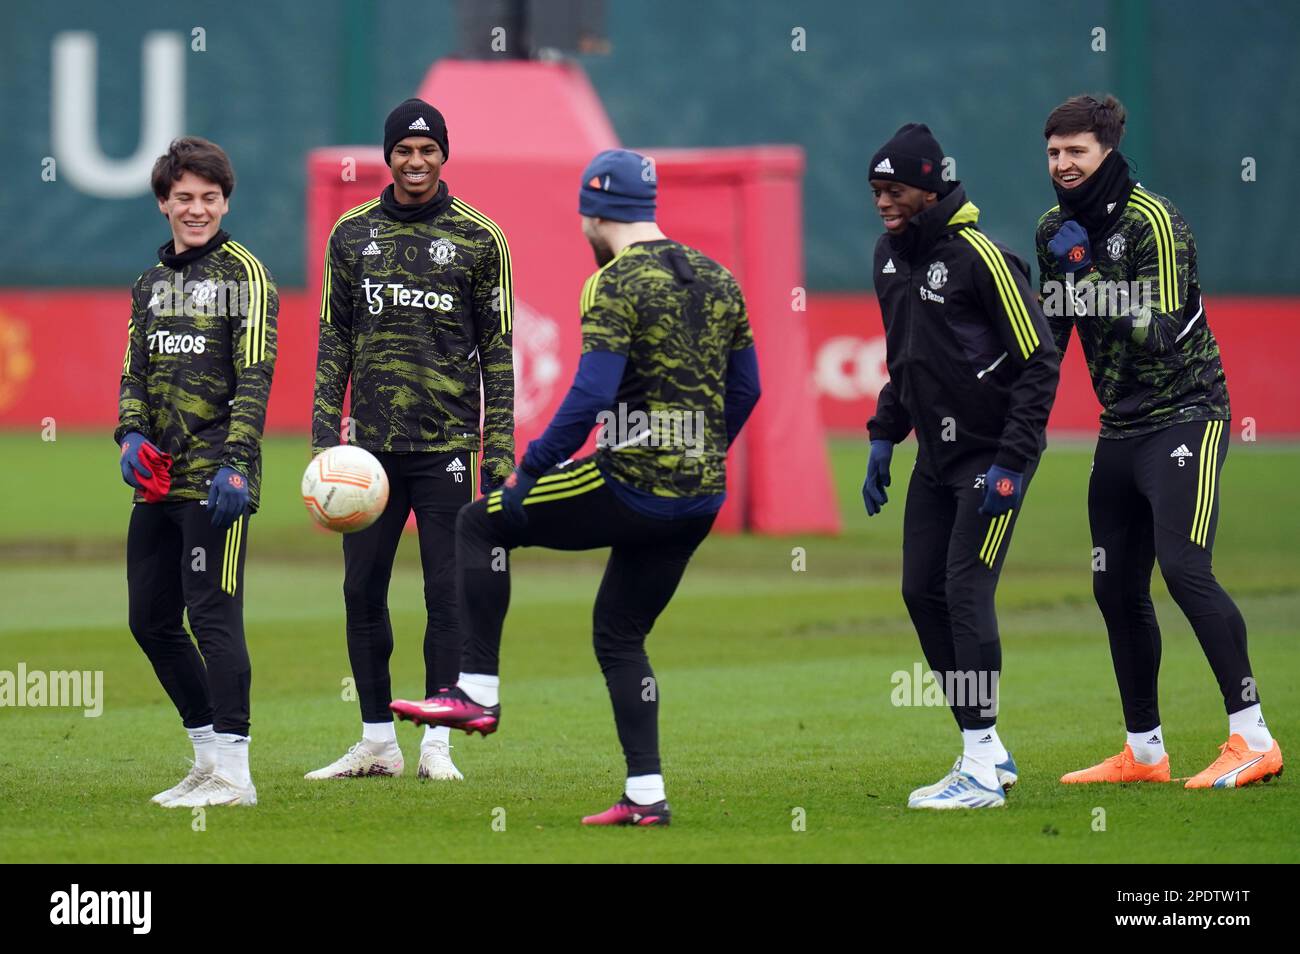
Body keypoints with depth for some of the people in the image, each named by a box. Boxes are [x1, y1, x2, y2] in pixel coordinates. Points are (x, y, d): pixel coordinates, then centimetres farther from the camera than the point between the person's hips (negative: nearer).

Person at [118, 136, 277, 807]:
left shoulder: (243, 274, -2)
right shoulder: (150, 284, 18)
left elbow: (255, 376, -9)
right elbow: (134, 372, 19)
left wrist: (236, 462, -19)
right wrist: (132, 435, -2)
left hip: (214, 479, -8)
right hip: (157, 478, 8)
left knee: (213, 614, -12)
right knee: (150, 619, 10)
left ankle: (233, 771, -12)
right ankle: (210, 754, 21)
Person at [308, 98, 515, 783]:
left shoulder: (478, 237, 1)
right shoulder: (352, 233, 8)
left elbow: (498, 348, 3)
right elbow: (335, 338, 11)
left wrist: (499, 450, -2)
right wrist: (324, 432, 3)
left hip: (446, 443, -3)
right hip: (371, 444, 3)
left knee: (447, 592, -3)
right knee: (362, 591, 4)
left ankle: (436, 743, 4)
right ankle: (377, 743, 13)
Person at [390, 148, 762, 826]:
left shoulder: (616, 285, -11)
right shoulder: (716, 279, 12)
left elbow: (591, 396, -19)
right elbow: (744, 388, 18)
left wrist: (532, 469, -10)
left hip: (631, 487, -7)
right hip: (700, 500, 7)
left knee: (480, 523, 10)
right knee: (621, 635, 19)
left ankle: (477, 693, 5)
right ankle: (646, 795, 10)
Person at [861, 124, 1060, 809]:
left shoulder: (977, 257, -18)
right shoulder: (891, 256, 8)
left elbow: (1039, 362, -17)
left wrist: (1010, 462, -20)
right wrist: (884, 437, 15)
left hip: (992, 453, -9)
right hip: (937, 456, 9)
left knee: (966, 592, -12)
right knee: (923, 593, 6)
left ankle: (982, 773, -8)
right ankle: (989, 753, 16)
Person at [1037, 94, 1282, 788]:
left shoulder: (1151, 221, -14)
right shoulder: (1056, 229, 9)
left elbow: (1163, 330, -22)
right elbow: (1050, 332, 18)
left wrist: (1089, 284, -28)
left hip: (1185, 415, -8)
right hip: (1120, 430, 8)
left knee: (1183, 565, -20)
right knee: (1117, 586, 8)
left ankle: (1253, 738, -18)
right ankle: (1143, 752, 19)